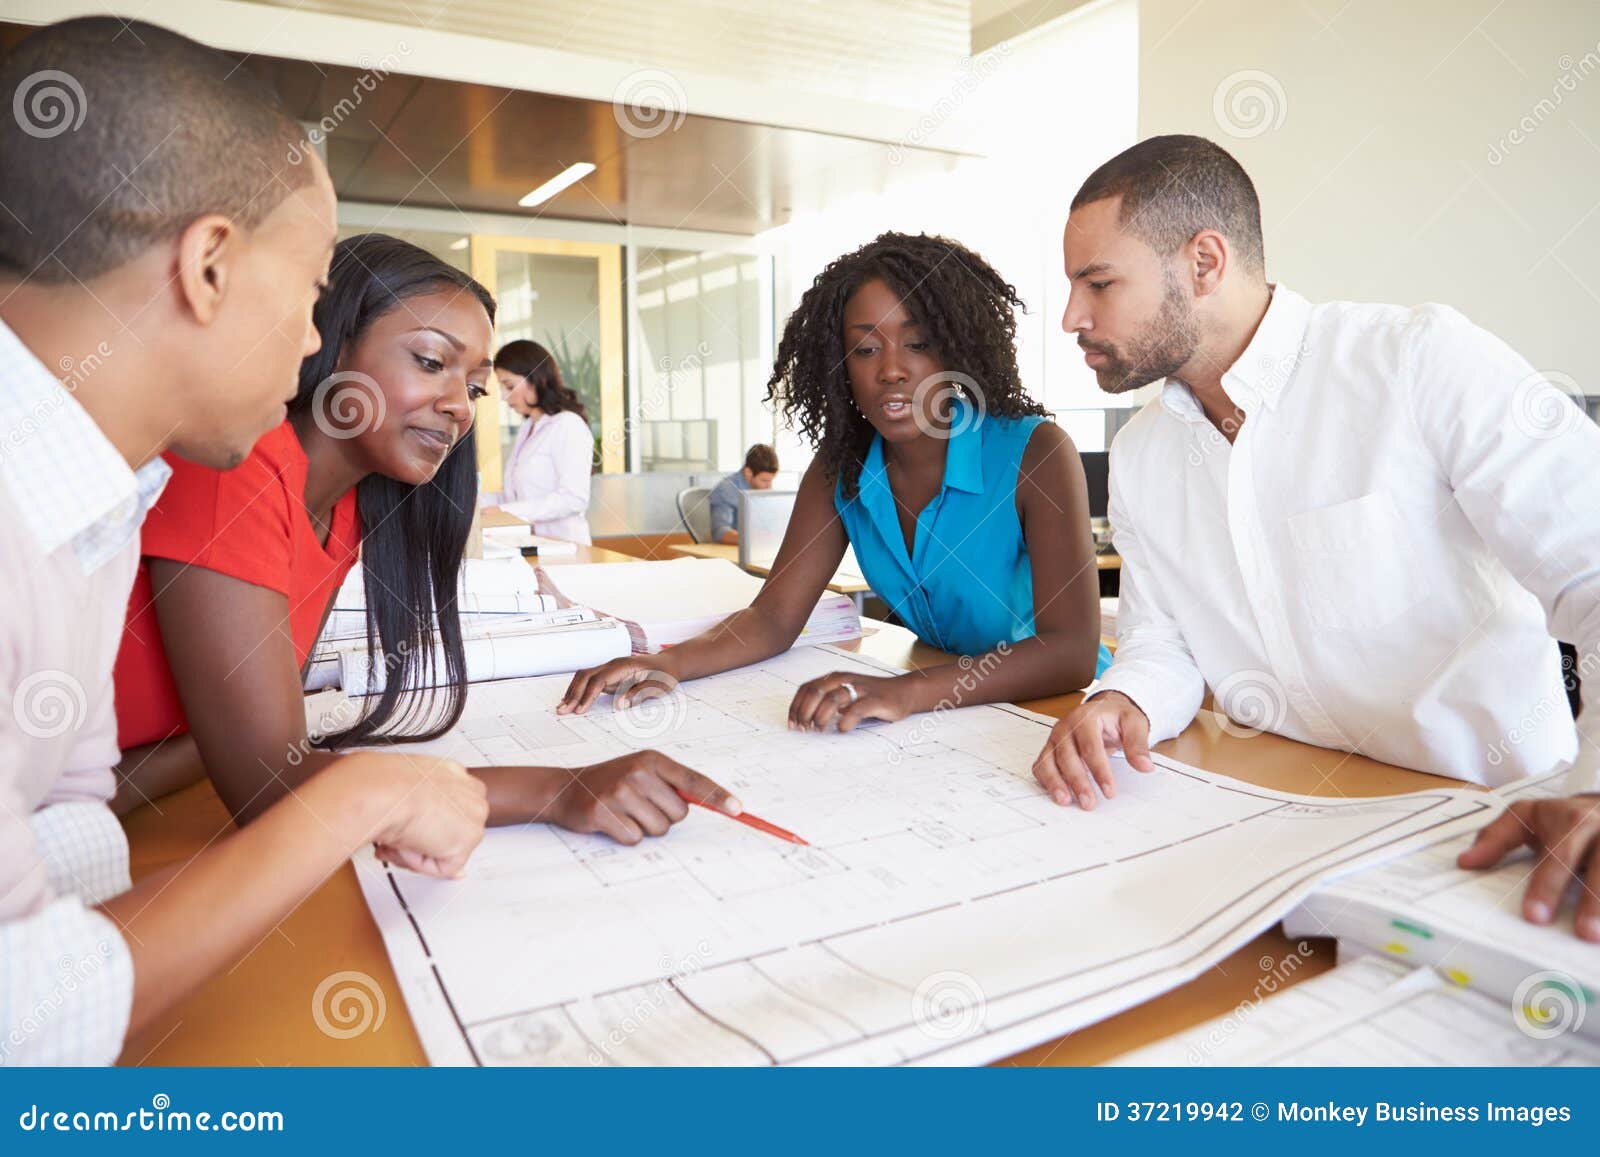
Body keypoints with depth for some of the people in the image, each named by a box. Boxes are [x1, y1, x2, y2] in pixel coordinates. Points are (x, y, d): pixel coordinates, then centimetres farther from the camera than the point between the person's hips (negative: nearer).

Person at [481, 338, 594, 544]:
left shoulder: (568, 425, -6)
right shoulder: (526, 429, 20)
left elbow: (573, 500, -16)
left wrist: (505, 511, -18)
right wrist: (477, 503, 6)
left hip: (561, 547, -7)